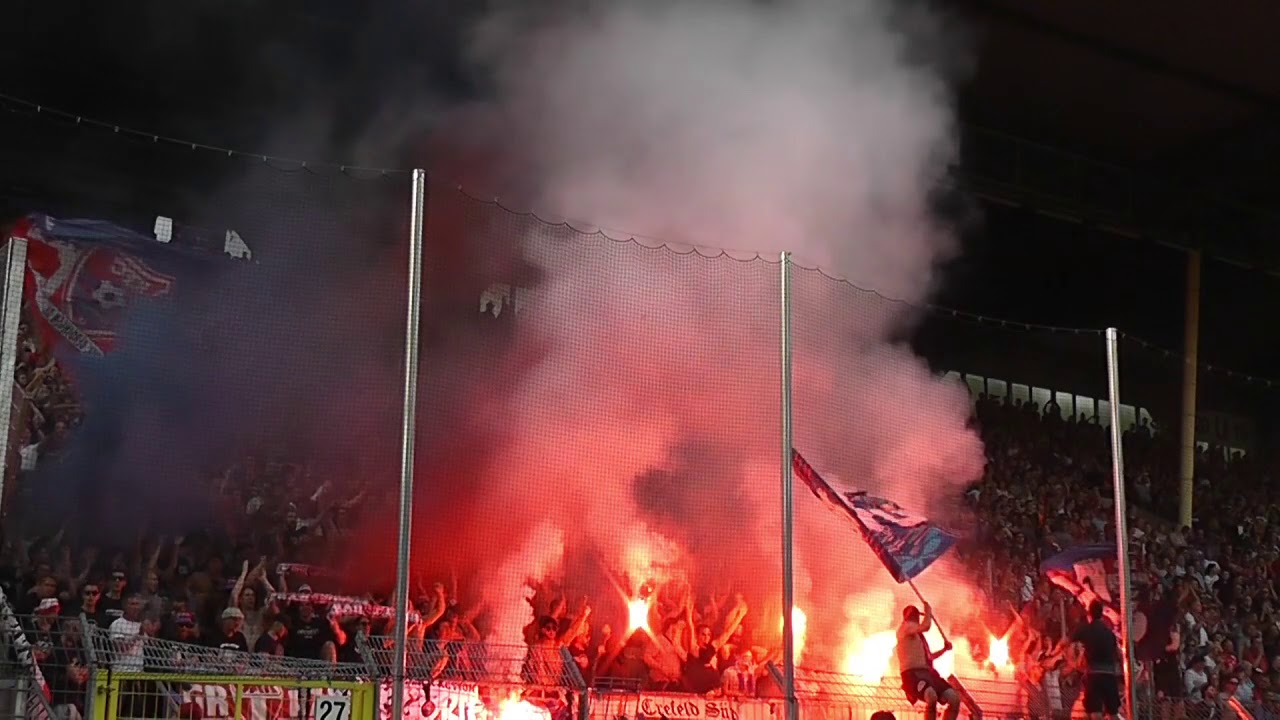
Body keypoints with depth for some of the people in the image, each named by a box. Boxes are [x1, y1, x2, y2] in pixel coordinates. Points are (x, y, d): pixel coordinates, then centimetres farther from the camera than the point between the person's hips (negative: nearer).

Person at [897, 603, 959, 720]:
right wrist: (928, 611, -1)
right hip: (912, 673, -9)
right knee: (932, 696, -37)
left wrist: (944, 649, 26)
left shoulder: (918, 634, 29)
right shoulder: (905, 627, 1)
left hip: (927, 672, 9)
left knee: (954, 698, -5)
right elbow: (925, 626, -18)